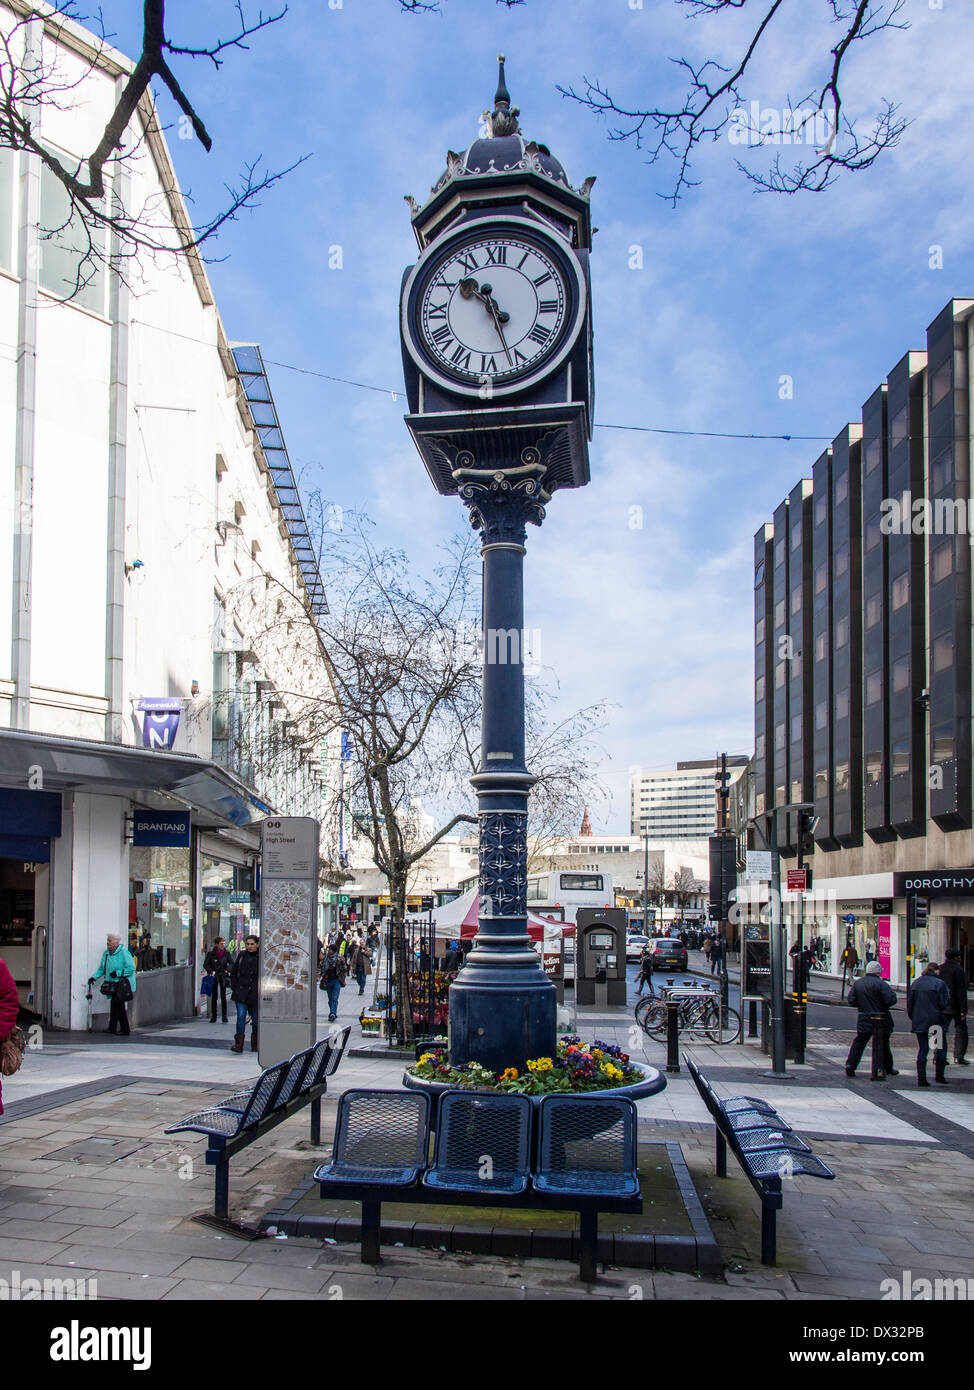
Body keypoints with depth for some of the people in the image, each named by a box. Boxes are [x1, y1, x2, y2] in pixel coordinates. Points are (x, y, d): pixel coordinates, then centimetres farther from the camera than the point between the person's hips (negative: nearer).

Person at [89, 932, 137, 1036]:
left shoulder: (123, 952, -11)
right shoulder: (106, 953, 12)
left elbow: (131, 968, -14)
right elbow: (101, 969, 19)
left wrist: (117, 973, -19)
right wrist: (94, 977, 4)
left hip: (122, 984, -7)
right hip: (113, 985, 7)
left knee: (116, 1004, -10)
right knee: (120, 1007, 9)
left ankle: (112, 1028, -4)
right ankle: (125, 1030, 16)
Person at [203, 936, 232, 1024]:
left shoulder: (226, 953, 0)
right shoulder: (211, 953, -4)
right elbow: (205, 964, 0)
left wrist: (227, 970, -8)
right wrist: (211, 971, -13)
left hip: (223, 976, 0)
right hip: (214, 977, 0)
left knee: (223, 996, -2)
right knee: (213, 996, 3)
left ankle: (224, 1016, 2)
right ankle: (213, 1016, 10)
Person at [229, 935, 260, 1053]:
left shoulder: (261, 957, 0)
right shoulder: (241, 955, 7)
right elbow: (233, 973, 15)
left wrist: (261, 990, -3)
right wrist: (234, 987, 5)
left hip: (255, 993, -1)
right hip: (241, 992, 1)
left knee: (255, 1019, 7)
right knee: (241, 1016, -12)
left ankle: (255, 1045, 22)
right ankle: (238, 1044, -16)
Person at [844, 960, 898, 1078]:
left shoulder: (857, 983, 3)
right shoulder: (881, 984, -14)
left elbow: (851, 1000, 5)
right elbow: (891, 1000, -19)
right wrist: (892, 991, 1)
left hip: (863, 1020, 3)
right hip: (880, 1020, -3)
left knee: (858, 1043, 6)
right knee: (884, 1044, 12)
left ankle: (850, 1065, -5)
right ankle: (887, 1068, 24)